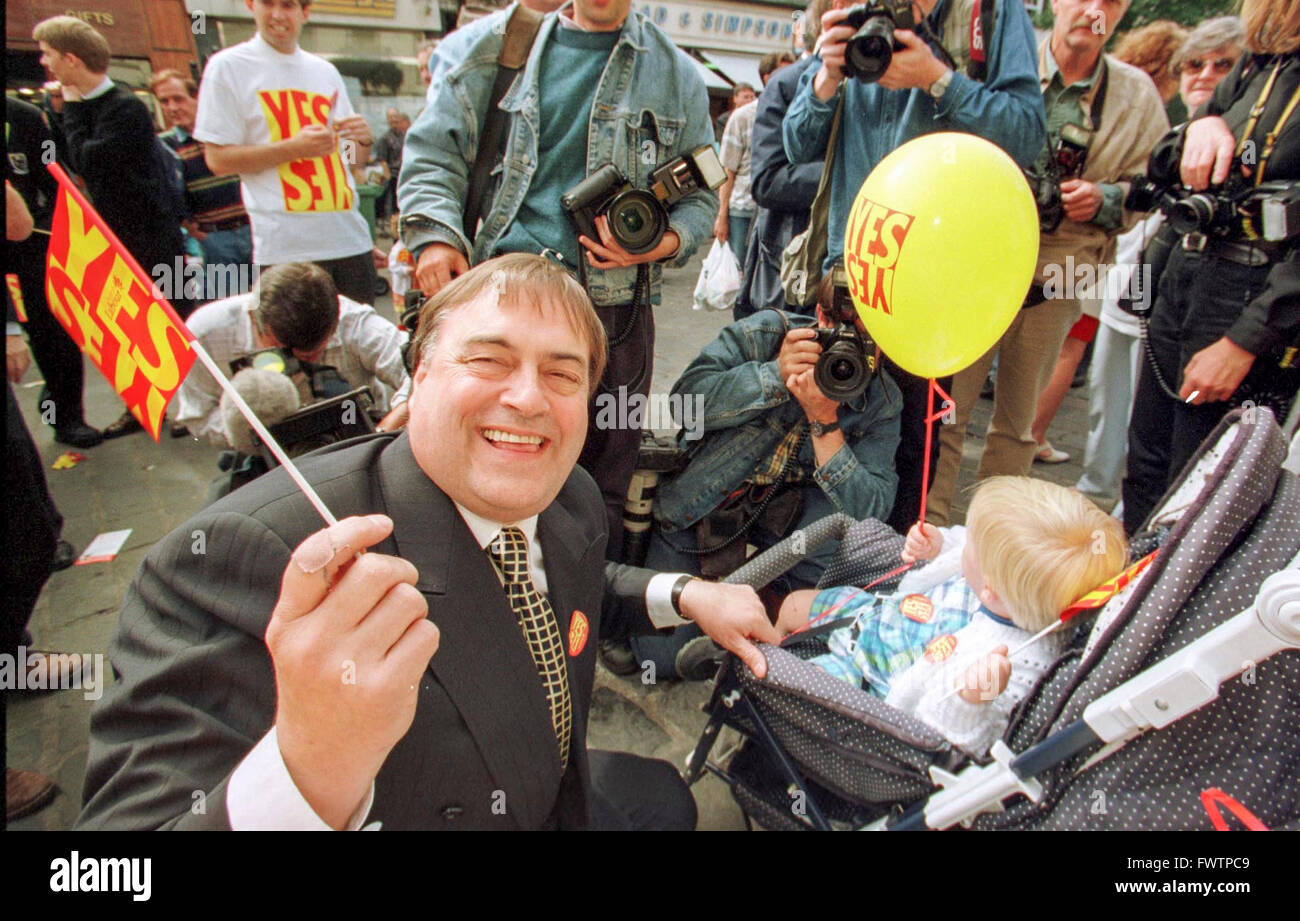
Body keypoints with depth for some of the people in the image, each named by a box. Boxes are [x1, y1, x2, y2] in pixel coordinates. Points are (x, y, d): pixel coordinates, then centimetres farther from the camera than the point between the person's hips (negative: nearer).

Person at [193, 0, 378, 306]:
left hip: (350, 238, 5)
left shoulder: (326, 72, 18)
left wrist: (364, 139, 0)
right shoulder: (228, 66, 3)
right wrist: (295, 147, -14)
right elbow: (218, 159, -3)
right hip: (286, 246, -4)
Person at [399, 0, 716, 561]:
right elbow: (434, 147, 13)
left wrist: (666, 241, -8)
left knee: (602, 487, 5)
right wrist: (433, 235, -4)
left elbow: (700, 194, 14)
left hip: (614, 304, 0)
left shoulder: (675, 73, 15)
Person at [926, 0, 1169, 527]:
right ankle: (929, 532, 11)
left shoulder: (1138, 94, 7)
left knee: (1018, 420, 12)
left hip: (1059, 283, 3)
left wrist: (1104, 200, -10)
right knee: (948, 408, -3)